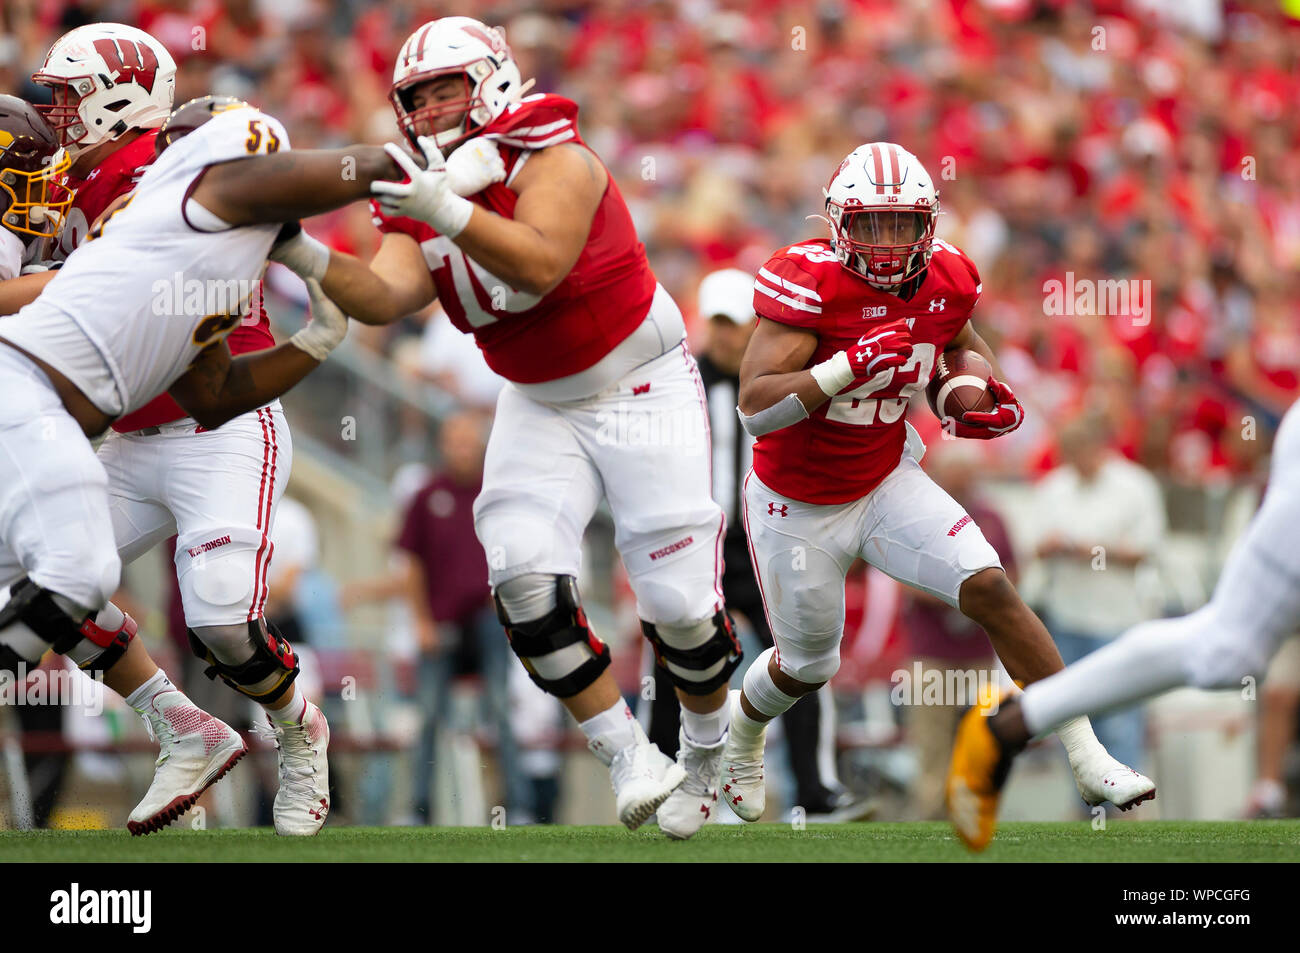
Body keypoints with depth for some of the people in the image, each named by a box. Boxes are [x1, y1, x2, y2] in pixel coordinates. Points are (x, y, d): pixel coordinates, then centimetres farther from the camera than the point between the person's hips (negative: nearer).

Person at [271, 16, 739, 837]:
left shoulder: (554, 160, -21)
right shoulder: (421, 211, -4)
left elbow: (540, 265, -39)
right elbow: (384, 298, -21)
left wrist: (446, 211, -52)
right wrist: (306, 257, -38)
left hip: (644, 391, -5)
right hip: (540, 407, 5)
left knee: (678, 602, -6)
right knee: (526, 577, -17)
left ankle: (707, 747, 24)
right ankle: (633, 760, -7)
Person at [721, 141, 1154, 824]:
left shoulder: (943, 282, -10)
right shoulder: (809, 283, -27)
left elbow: (961, 341, 15)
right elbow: (755, 405, -34)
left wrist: (990, 401, -6)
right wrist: (851, 367, -44)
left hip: (885, 482, 4)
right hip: (796, 507, -4)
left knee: (991, 589, -16)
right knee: (808, 665, 16)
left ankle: (1088, 762, -12)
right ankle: (741, 737, 52)